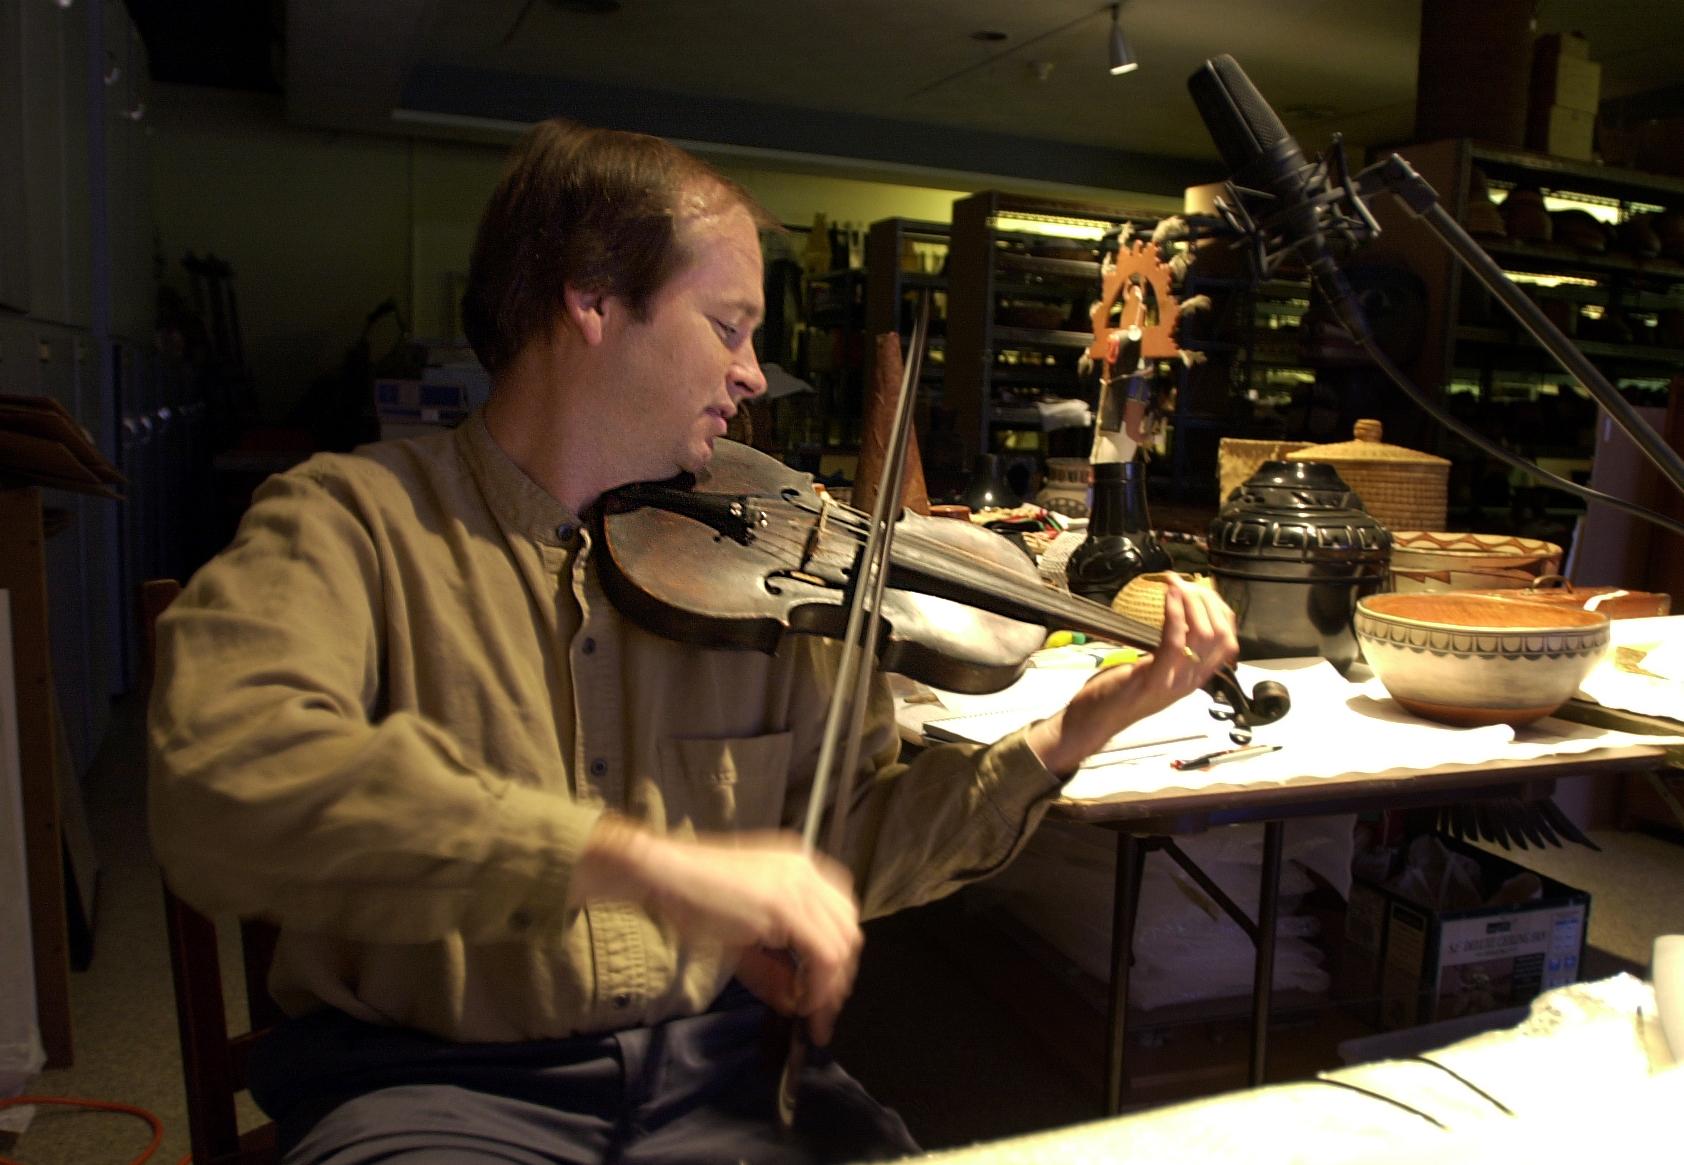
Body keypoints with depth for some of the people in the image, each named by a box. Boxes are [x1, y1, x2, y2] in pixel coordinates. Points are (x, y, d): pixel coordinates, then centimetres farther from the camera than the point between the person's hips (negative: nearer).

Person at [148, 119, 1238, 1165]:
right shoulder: (352, 519, -7)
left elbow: (839, 847, 7)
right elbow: (219, 784, -26)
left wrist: (1061, 742, -5)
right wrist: (632, 859, -35)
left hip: (715, 1062, 4)